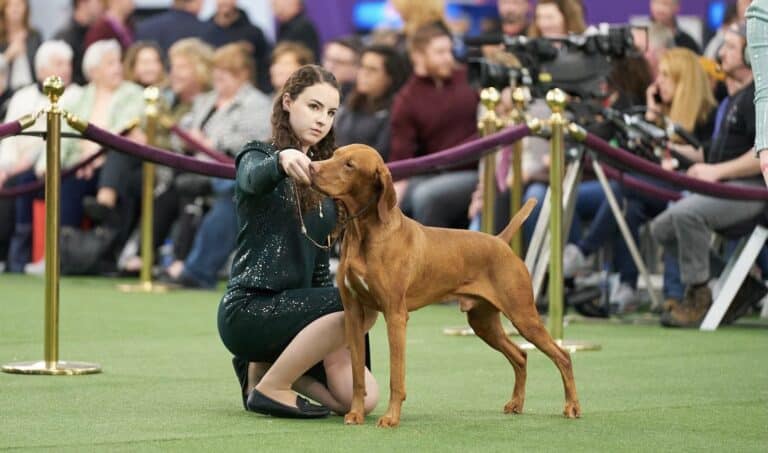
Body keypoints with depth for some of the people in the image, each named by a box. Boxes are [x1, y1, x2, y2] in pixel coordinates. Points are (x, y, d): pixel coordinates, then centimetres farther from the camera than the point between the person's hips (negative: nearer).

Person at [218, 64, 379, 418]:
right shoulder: (258, 156, -4)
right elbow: (255, 177, -31)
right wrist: (282, 159, -53)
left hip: (295, 304, 7)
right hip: (248, 309, -7)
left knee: (363, 399, -14)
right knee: (363, 305, -29)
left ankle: (266, 365, 9)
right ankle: (269, 388, -14)